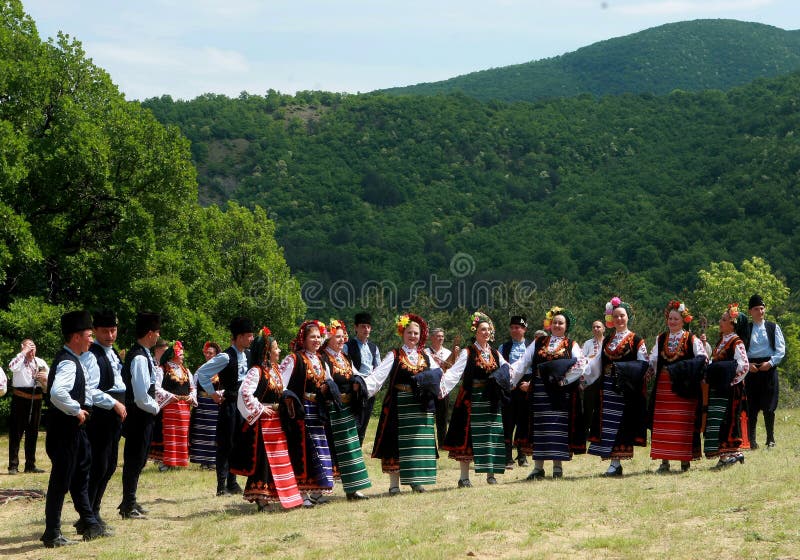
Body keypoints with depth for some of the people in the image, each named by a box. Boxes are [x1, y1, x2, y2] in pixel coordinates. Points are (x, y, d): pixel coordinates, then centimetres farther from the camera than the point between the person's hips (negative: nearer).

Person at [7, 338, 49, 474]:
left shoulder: (40, 362, 12)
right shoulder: (19, 360, -1)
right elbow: (12, 366, -25)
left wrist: (45, 379, -6)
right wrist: (24, 352, -18)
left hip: (36, 401, 5)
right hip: (20, 400, -5)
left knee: (32, 434, 12)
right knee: (16, 433, -4)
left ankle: (30, 465, 20)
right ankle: (13, 466, -2)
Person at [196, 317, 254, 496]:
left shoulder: (248, 355, 6)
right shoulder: (226, 357, -16)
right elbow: (202, 373, -16)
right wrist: (213, 393, -11)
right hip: (229, 404, -7)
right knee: (225, 445, -3)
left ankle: (232, 483, 19)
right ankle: (222, 485, 2)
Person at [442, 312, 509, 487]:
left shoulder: (495, 354, 12)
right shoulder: (468, 353, -4)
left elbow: (507, 371, 17)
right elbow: (454, 373, -14)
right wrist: (441, 386, -27)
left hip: (491, 401, 4)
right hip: (472, 400, -4)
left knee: (492, 437, 4)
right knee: (469, 438, -3)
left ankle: (490, 474, 13)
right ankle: (464, 477, 1)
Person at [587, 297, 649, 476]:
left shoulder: (636, 340, 2)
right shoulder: (607, 341, 16)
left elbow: (643, 365, -5)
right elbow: (597, 365, 17)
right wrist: (585, 379, 8)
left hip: (626, 389, -5)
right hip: (608, 389, 5)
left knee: (620, 424, -7)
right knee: (608, 425, 1)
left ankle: (616, 463, -6)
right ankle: (614, 462, 5)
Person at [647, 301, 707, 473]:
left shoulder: (691, 339, 3)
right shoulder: (660, 339, 15)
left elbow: (703, 358, -3)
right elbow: (653, 361, 16)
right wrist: (650, 371, -1)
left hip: (683, 388, -3)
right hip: (663, 387, 4)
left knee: (684, 424, -3)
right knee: (662, 424, 0)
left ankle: (685, 459, 4)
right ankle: (664, 461, 3)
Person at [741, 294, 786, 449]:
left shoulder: (773, 328, 8)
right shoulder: (745, 329, 8)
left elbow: (781, 349, 3)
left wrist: (771, 363, -10)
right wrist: (747, 364, -10)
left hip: (769, 368, 0)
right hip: (751, 369, 0)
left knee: (769, 406, -2)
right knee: (751, 406, -3)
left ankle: (771, 439, 8)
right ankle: (751, 440, 0)